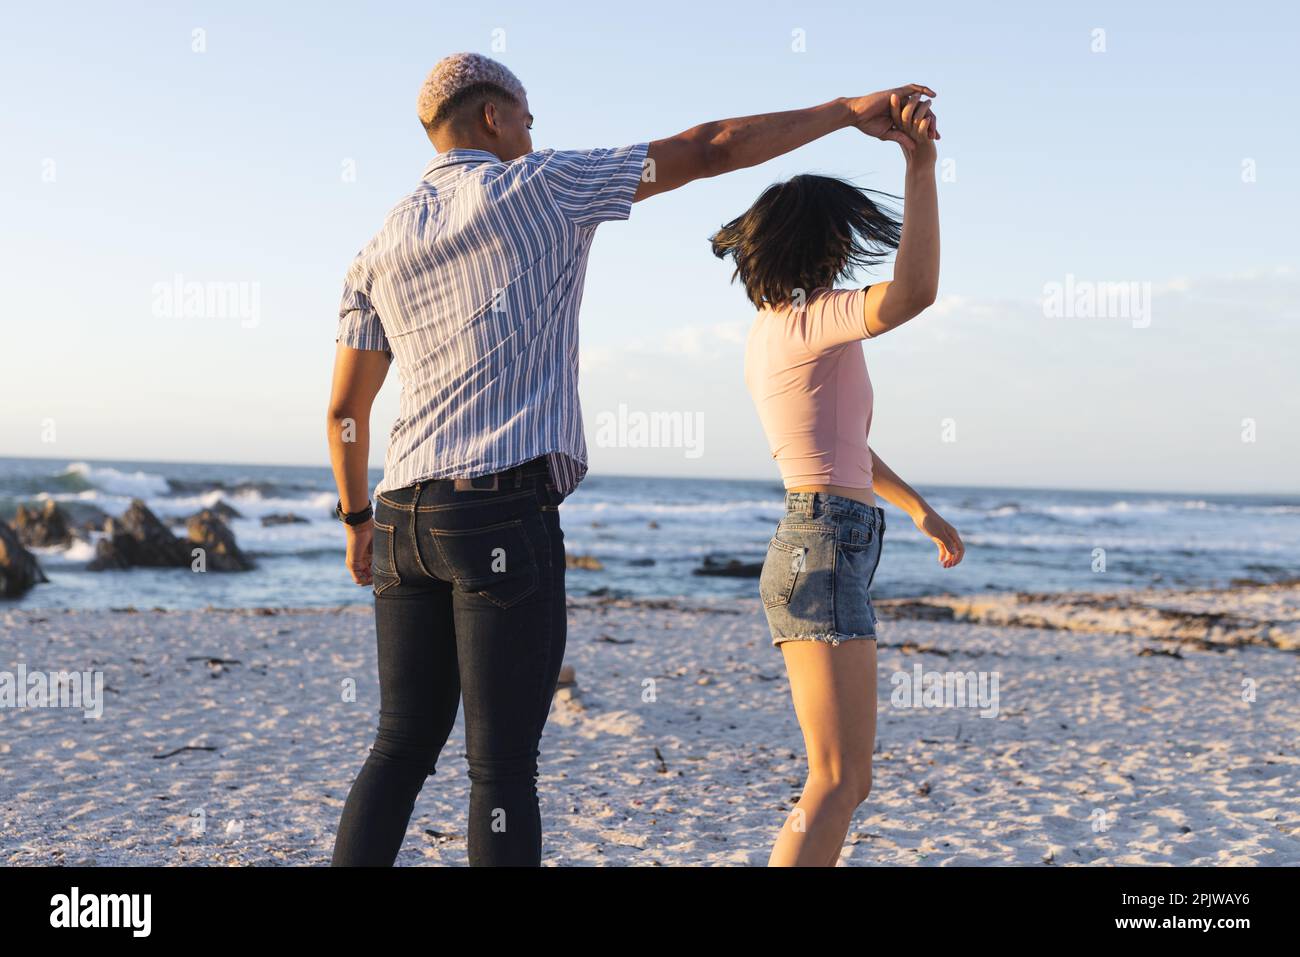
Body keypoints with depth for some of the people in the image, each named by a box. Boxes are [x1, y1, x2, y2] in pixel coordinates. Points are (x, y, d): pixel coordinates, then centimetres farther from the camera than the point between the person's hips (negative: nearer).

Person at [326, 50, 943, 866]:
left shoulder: (380, 252, 15)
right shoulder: (540, 185, 1)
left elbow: (345, 410, 15)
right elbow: (710, 150, 3)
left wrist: (357, 520, 30)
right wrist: (849, 111, 12)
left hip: (409, 520, 6)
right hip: (506, 516, -6)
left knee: (404, 747, 13)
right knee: (504, 766, -1)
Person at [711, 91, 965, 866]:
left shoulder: (769, 332, 18)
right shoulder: (811, 320, -11)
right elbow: (914, 292, -31)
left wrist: (920, 508, 32)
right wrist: (921, 166, -28)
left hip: (808, 548, 10)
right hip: (827, 551, -10)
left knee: (849, 777, 15)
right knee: (839, 781, -14)